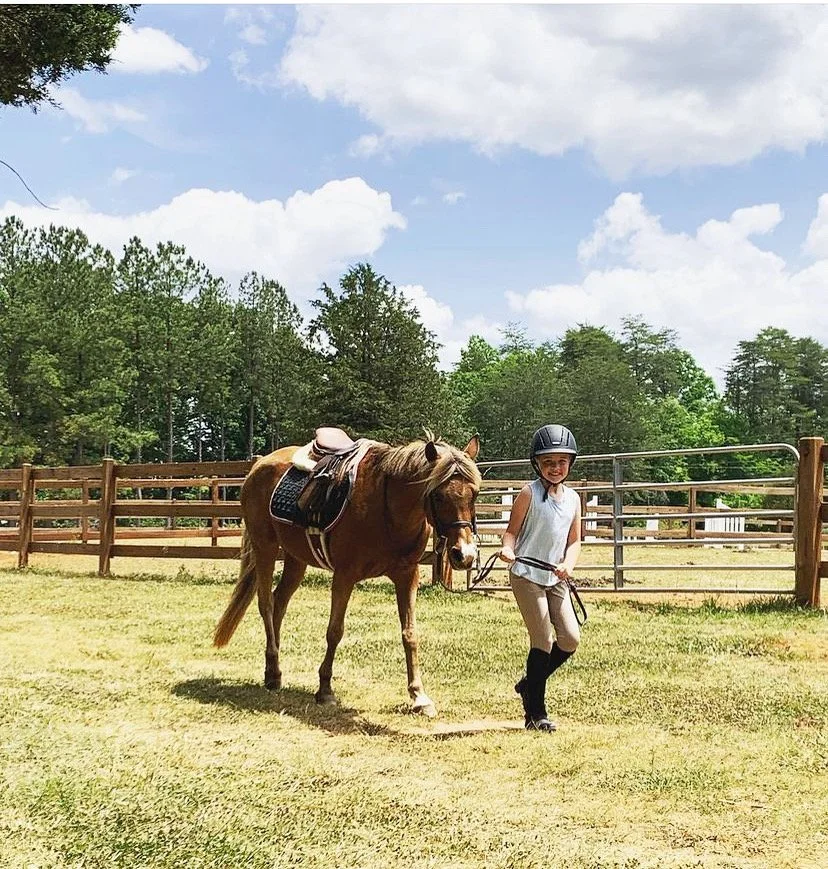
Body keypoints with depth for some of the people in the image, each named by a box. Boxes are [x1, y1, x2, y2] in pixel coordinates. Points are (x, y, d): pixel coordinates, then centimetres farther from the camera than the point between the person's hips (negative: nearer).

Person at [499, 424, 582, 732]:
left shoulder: (573, 498, 7)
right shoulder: (529, 493, -7)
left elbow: (574, 540, 9)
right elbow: (513, 529, -6)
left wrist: (568, 564, -10)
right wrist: (508, 547, -28)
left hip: (556, 579, 6)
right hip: (527, 576, -6)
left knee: (570, 639, 2)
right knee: (543, 641, -6)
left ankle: (530, 684, 26)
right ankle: (535, 713, 6)